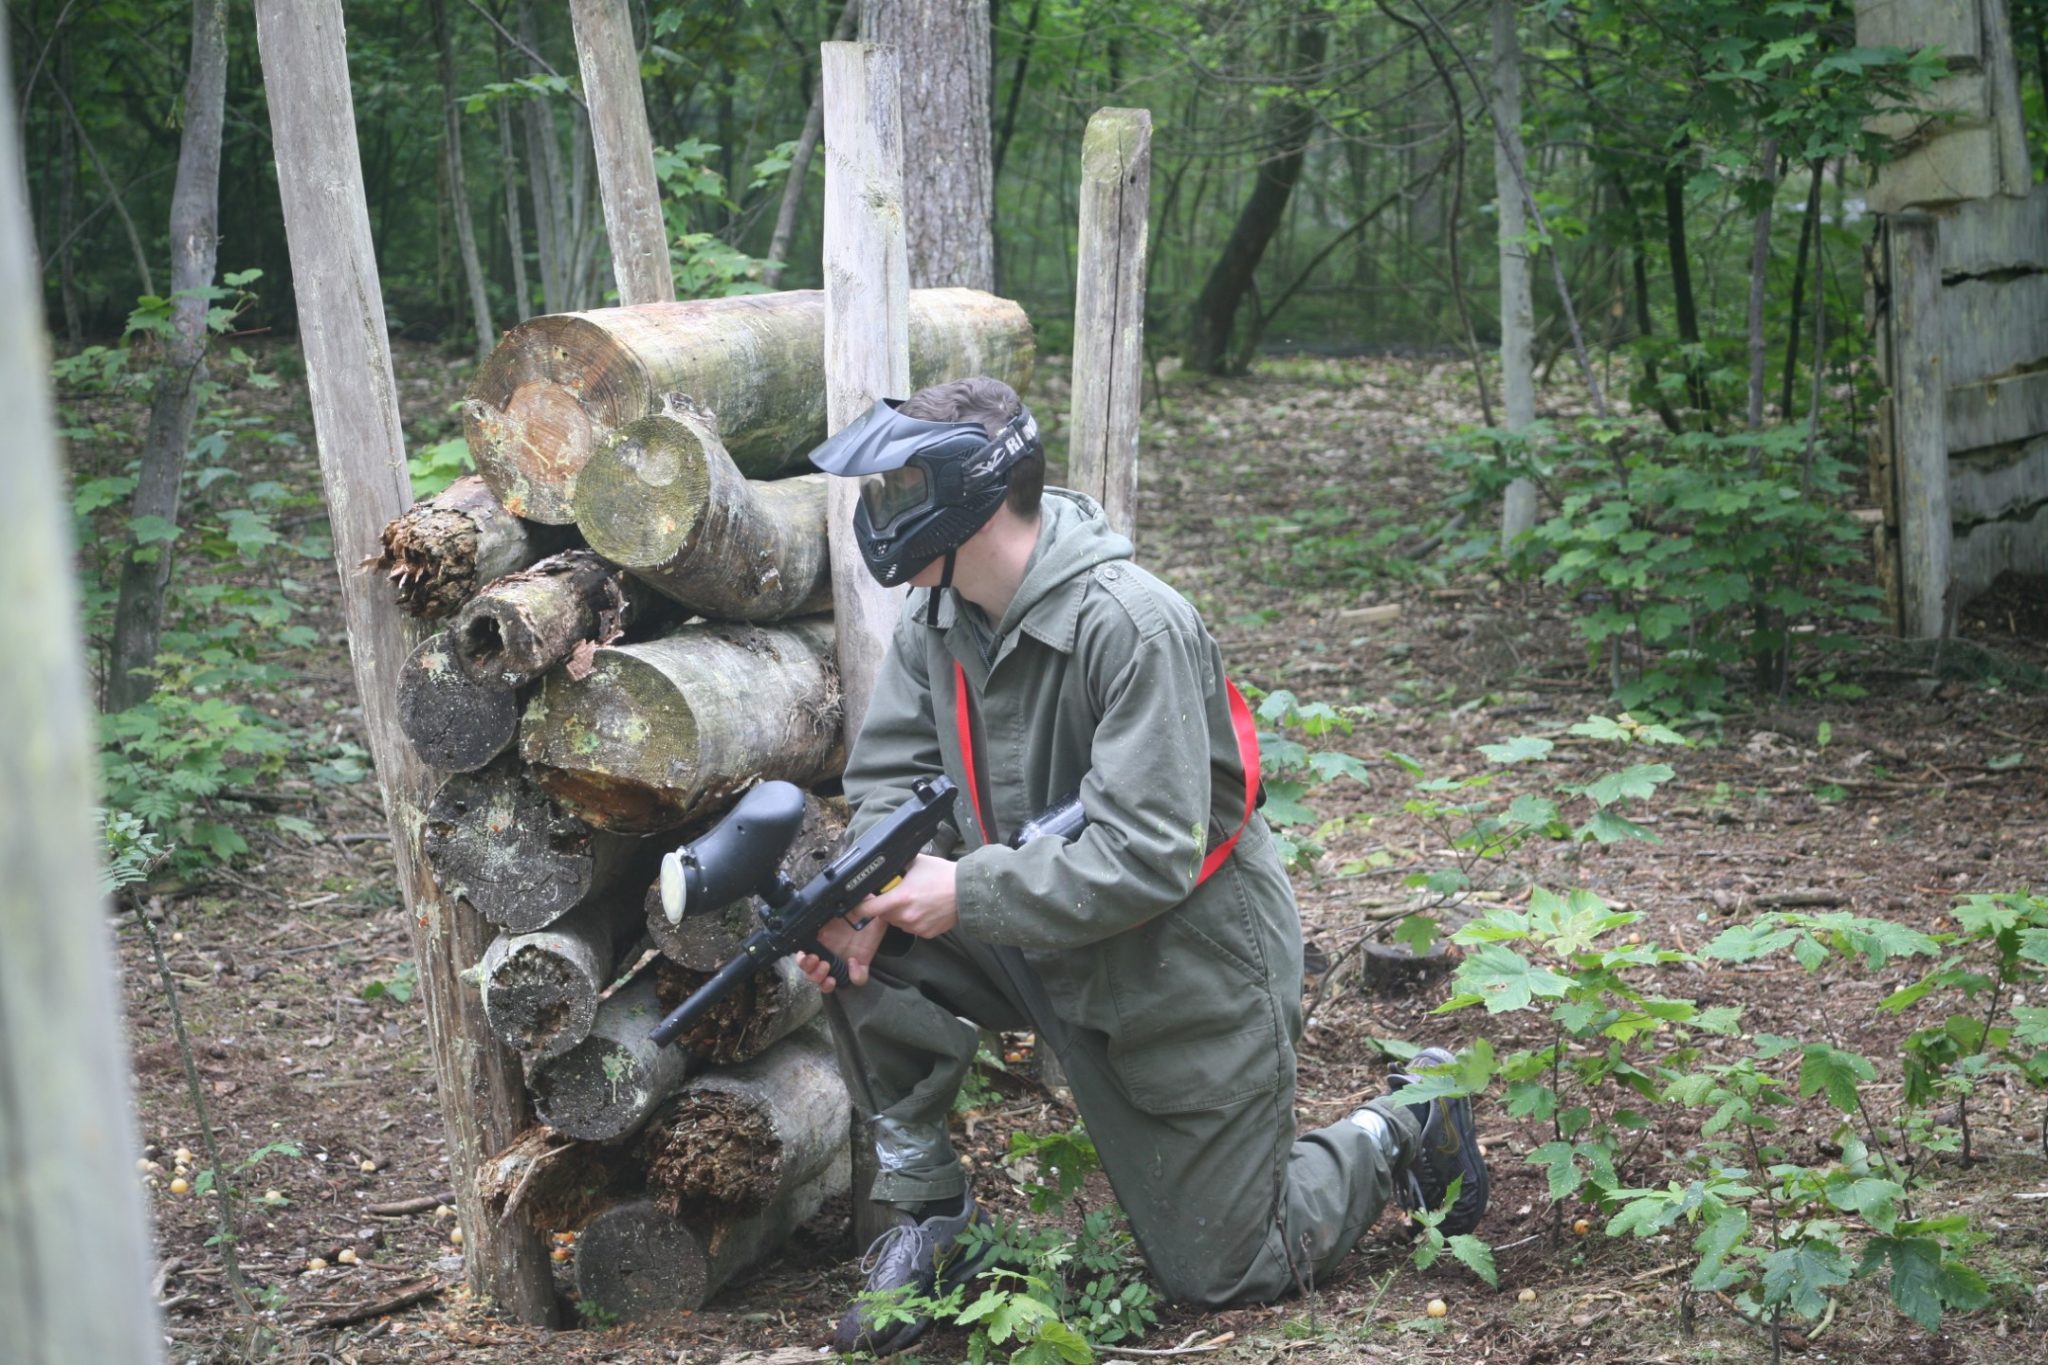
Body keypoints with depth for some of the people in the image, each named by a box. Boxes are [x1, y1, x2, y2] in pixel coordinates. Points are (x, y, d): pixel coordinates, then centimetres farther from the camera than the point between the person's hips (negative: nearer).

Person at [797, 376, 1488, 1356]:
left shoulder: (1131, 626, -30)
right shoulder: (936, 617, -6)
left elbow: (1148, 861, -33)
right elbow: (890, 778, -2)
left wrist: (967, 893, -31)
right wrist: (864, 895, -22)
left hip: (1189, 972, -6)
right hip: (1046, 949, 7)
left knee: (1221, 1275, 4)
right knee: (864, 955, -17)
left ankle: (1401, 1133, 28)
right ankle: (927, 1213, -1)